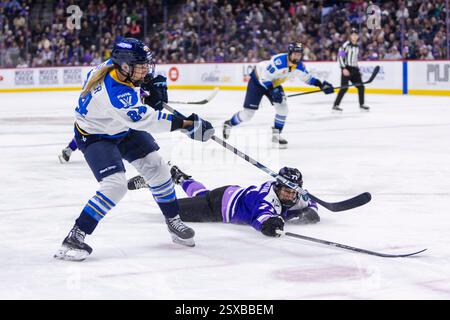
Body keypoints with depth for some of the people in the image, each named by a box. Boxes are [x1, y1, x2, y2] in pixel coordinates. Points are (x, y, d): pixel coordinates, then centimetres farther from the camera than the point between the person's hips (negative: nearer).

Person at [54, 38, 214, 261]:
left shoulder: (116, 65, -16)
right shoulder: (114, 92, -39)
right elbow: (147, 120, -36)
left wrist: (149, 84, 0)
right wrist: (186, 124, -34)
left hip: (124, 128, 8)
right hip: (96, 136, -8)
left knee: (155, 166, 2)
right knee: (115, 185, -23)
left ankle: (173, 220, 20)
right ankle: (75, 237, -15)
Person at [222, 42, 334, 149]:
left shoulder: (299, 66, -13)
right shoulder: (279, 61, -36)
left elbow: (307, 77, 3)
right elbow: (265, 77, -31)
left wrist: (321, 84, -7)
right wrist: (273, 90, -37)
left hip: (274, 83, 7)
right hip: (257, 80, -7)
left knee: (282, 107, -10)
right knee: (248, 112, -6)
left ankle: (276, 135, 3)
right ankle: (228, 124, 18)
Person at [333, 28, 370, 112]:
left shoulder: (357, 46, 16)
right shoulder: (346, 44, -9)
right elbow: (340, 57, -14)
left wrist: (358, 70, 22)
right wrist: (344, 68, -21)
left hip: (354, 70, 8)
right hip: (346, 69, -8)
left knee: (361, 86, 5)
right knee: (344, 88, -15)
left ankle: (361, 105, 18)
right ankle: (335, 105, -10)